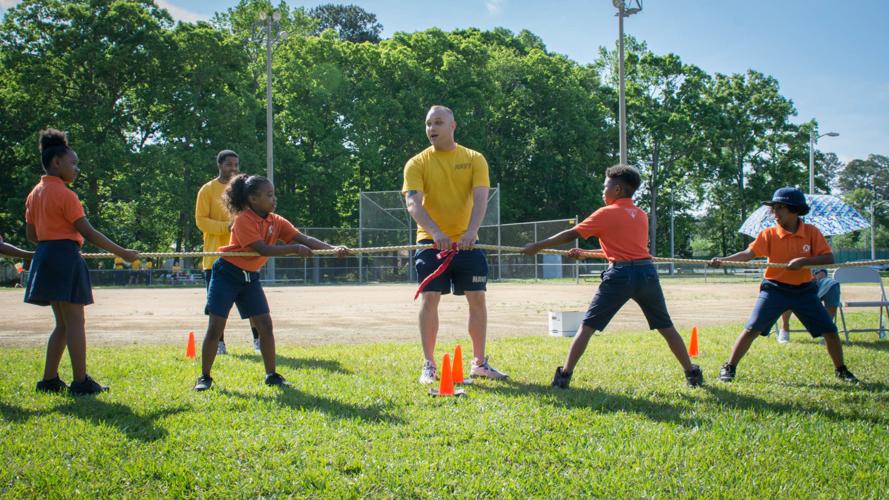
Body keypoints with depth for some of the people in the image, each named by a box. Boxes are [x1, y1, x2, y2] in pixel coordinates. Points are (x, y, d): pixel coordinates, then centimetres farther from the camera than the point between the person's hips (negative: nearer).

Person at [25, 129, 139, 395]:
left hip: (45, 257, 9)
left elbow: (31, 233, 16)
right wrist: (123, 253, -11)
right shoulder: (63, 193, -12)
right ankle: (80, 381, -3)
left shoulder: (35, 193, 14)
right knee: (74, 322, -5)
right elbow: (88, 232, -15)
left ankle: (49, 380, 15)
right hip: (66, 258, -9)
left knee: (63, 323, 14)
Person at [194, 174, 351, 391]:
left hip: (250, 277, 6)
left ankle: (271, 375, 8)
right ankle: (204, 377, 5)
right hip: (226, 275, -6)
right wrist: (294, 248, -32)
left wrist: (333, 248, -22)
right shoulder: (243, 220, -21)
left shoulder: (276, 222, -2)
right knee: (215, 327, -6)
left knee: (265, 324, -1)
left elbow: (304, 239, -10)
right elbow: (263, 249, -29)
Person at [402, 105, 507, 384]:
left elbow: (480, 198, -11)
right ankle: (429, 365, 4)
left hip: (467, 242, 1)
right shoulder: (417, 164, -2)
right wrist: (436, 233, -32)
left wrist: (471, 231, -30)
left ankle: (479, 363, 15)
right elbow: (413, 203, -15)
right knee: (430, 298, -7)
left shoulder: (474, 159, 1)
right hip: (431, 242, -1)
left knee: (477, 298, 2)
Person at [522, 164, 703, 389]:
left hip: (620, 274, -5)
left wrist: (537, 246, 11)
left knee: (587, 326, 0)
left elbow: (570, 235, 3)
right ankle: (693, 374, 19)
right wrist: (586, 254, 32)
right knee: (666, 327, 17)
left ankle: (564, 375, -6)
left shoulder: (606, 213, 2)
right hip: (647, 271, 5)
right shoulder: (642, 215, 18)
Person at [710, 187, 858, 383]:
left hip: (804, 290, 2)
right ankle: (729, 367, 1)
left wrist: (803, 261, -24)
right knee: (752, 329, -10)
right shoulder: (769, 234, -7)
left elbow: (829, 258, -10)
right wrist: (724, 260, -31)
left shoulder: (812, 232, -4)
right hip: (775, 289, -1)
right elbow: (748, 253, -16)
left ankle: (841, 370, 24)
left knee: (829, 331, 3)